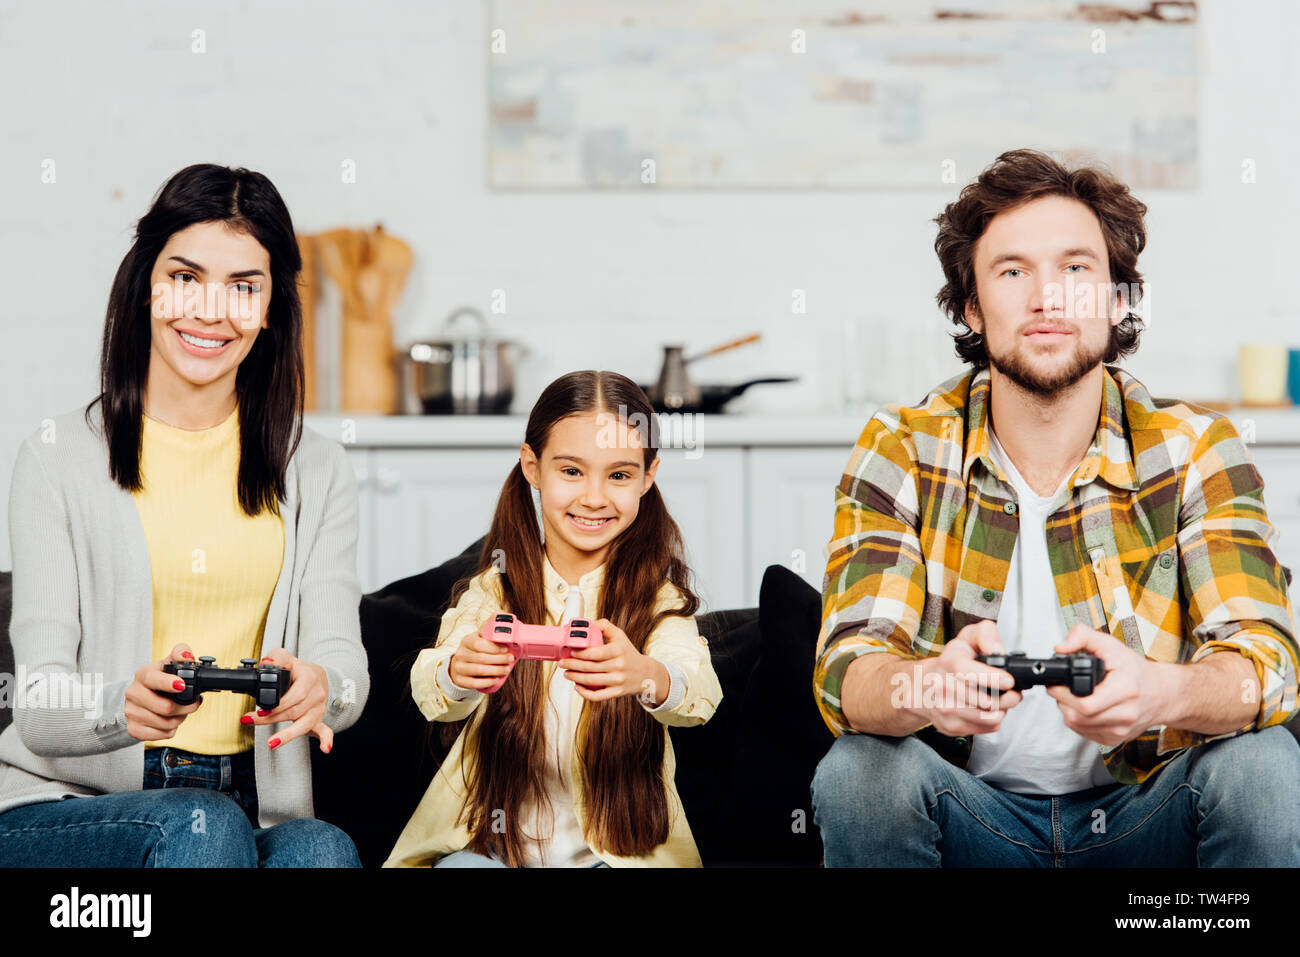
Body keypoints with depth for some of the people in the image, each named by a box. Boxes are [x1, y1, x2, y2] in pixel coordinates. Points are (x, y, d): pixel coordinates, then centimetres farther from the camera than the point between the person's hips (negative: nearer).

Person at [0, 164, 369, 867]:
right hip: (67, 805, -1)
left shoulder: (317, 472, 13)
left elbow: (344, 663, 0)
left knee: (321, 850, -32)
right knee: (204, 826, -33)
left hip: (251, 803, 2)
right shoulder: (59, 457, 3)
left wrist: (320, 688, -26)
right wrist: (124, 706, -30)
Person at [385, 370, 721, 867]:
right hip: (494, 840, 0)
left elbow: (700, 695, -22)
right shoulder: (495, 588, 2)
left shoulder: (656, 596, -1)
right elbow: (430, 691, -16)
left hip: (617, 848, 0)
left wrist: (650, 677, -46)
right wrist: (457, 673, -41)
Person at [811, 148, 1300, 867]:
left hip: (1145, 817, 1)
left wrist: (1161, 693, -43)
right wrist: (923, 688, -43)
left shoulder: (1194, 450, -6)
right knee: (857, 772, -30)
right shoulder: (900, 450, -6)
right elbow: (845, 671, -17)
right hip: (975, 822, 0)